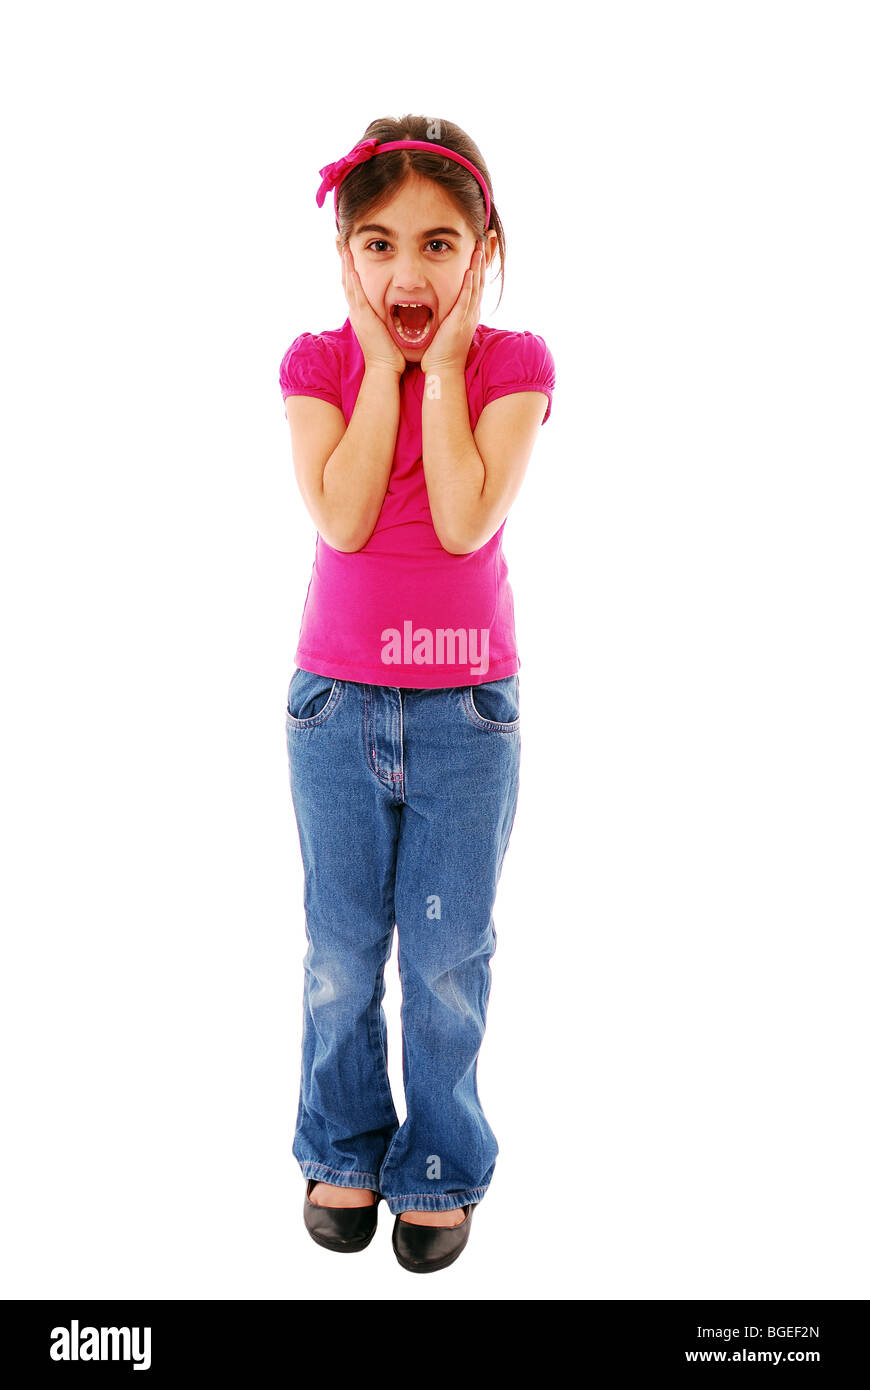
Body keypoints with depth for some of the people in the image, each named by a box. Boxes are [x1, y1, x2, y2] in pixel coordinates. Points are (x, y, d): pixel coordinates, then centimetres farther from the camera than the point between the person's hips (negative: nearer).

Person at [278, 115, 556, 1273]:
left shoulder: (512, 365, -6)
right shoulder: (318, 365, -3)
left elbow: (465, 520, -21)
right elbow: (342, 518, -19)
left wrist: (441, 367, -16)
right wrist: (382, 363, -16)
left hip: (467, 710, -1)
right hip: (336, 700, 1)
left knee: (449, 960, 8)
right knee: (341, 955, 12)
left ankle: (441, 1167, 29)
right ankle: (345, 1147, 34)